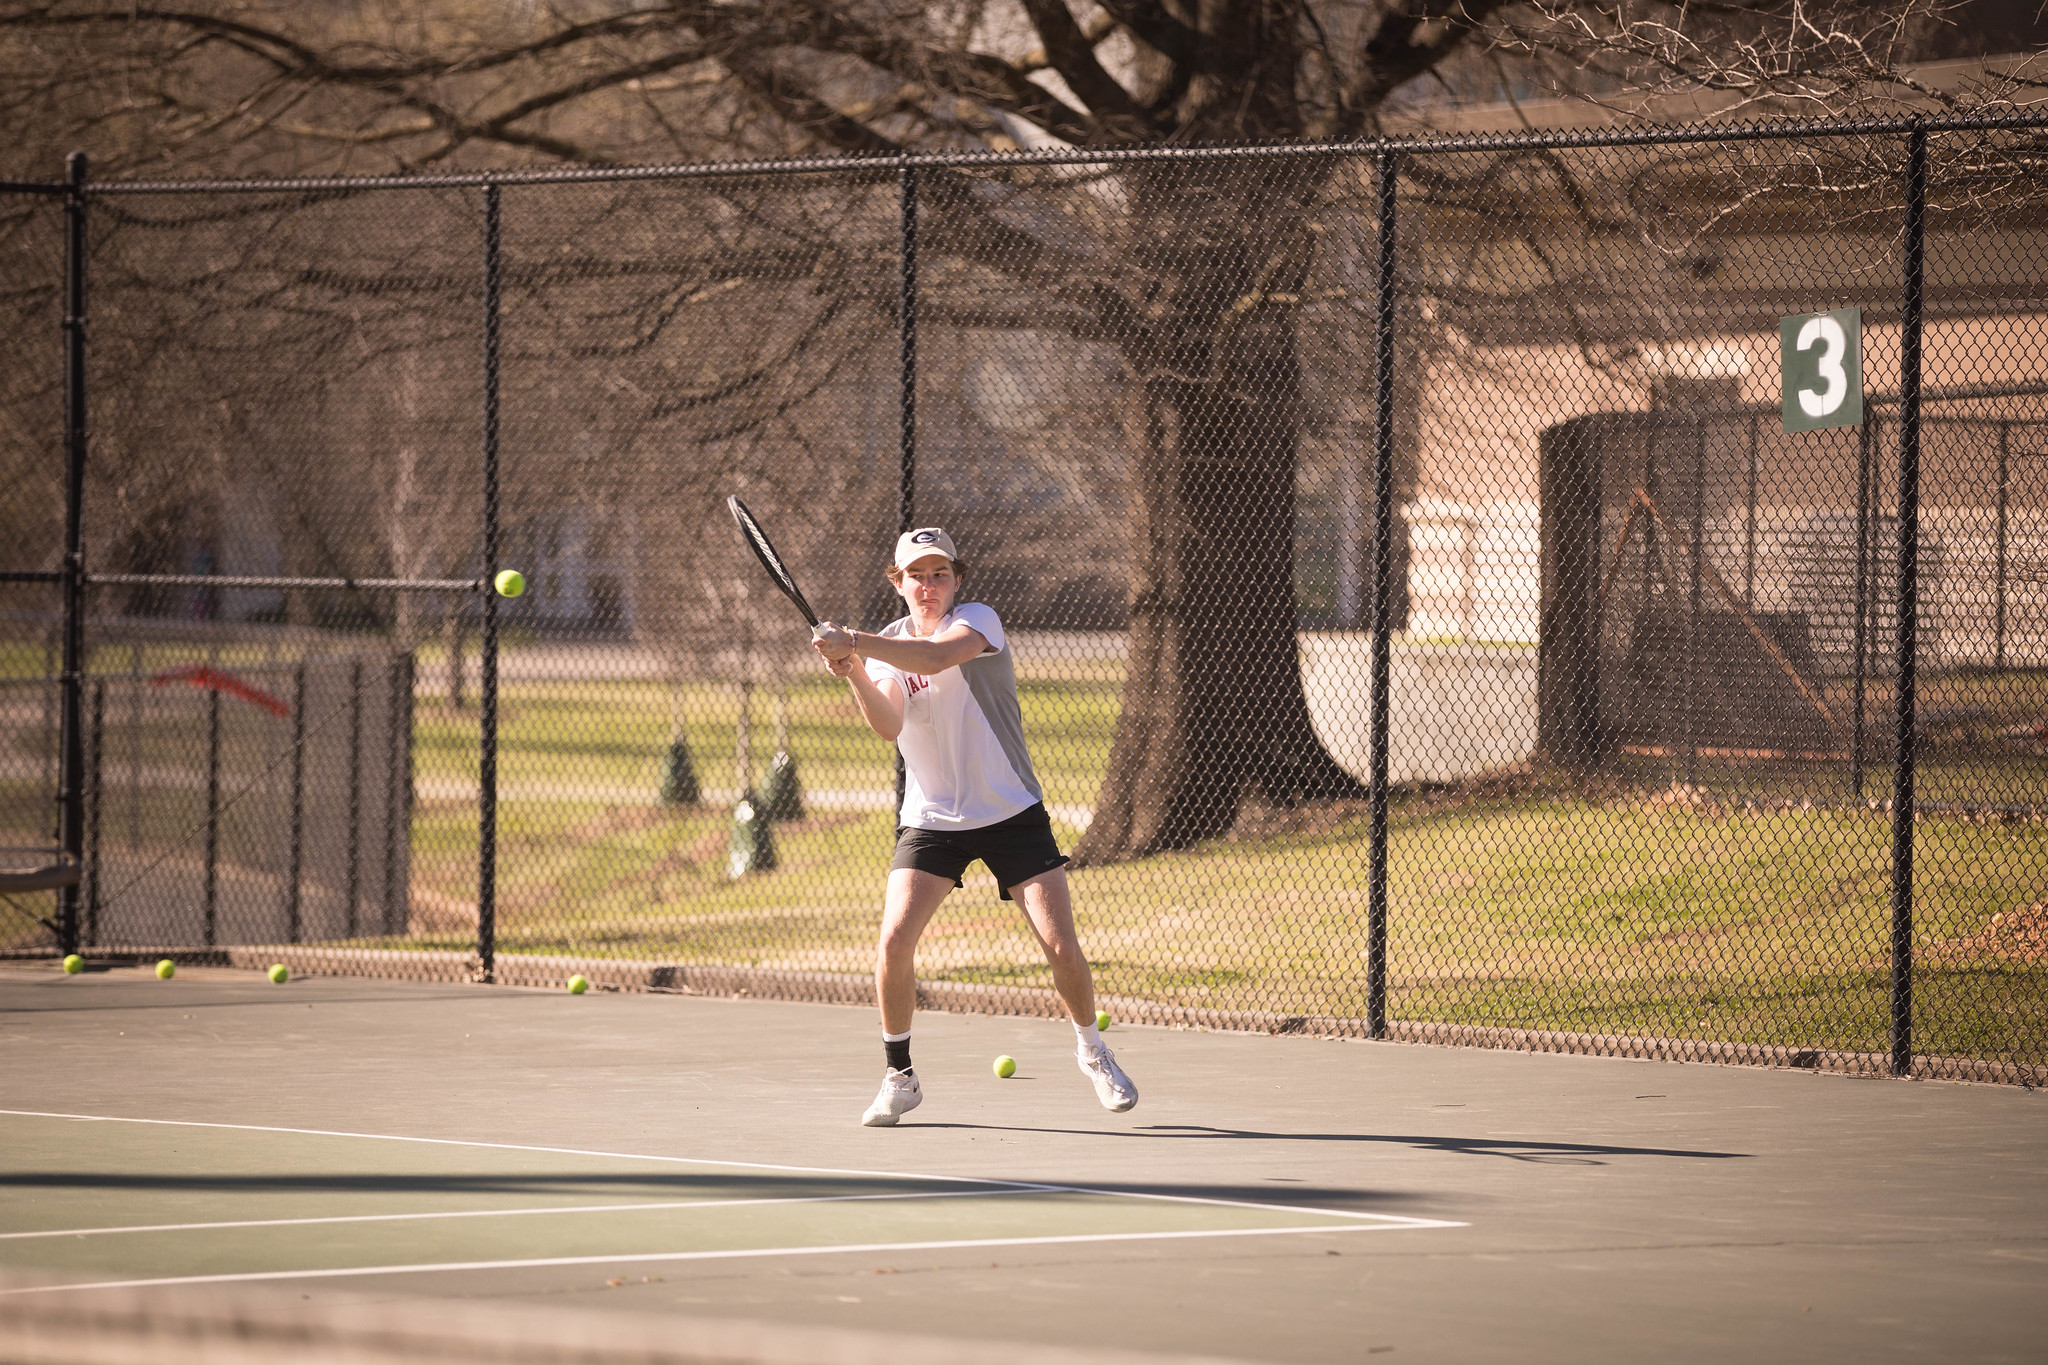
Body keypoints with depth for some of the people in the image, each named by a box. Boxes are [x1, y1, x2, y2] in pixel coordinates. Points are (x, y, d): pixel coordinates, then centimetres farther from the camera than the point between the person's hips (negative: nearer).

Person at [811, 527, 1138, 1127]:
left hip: (1011, 812, -2)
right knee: (895, 940, -16)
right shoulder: (886, 645, 3)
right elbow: (888, 725, -15)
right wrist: (854, 673, -34)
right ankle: (899, 1078, 0)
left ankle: (1091, 1049, 21)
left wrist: (853, 642, -43)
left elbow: (936, 656, -34)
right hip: (930, 819, 2)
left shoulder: (977, 621, -10)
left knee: (1061, 948, -7)